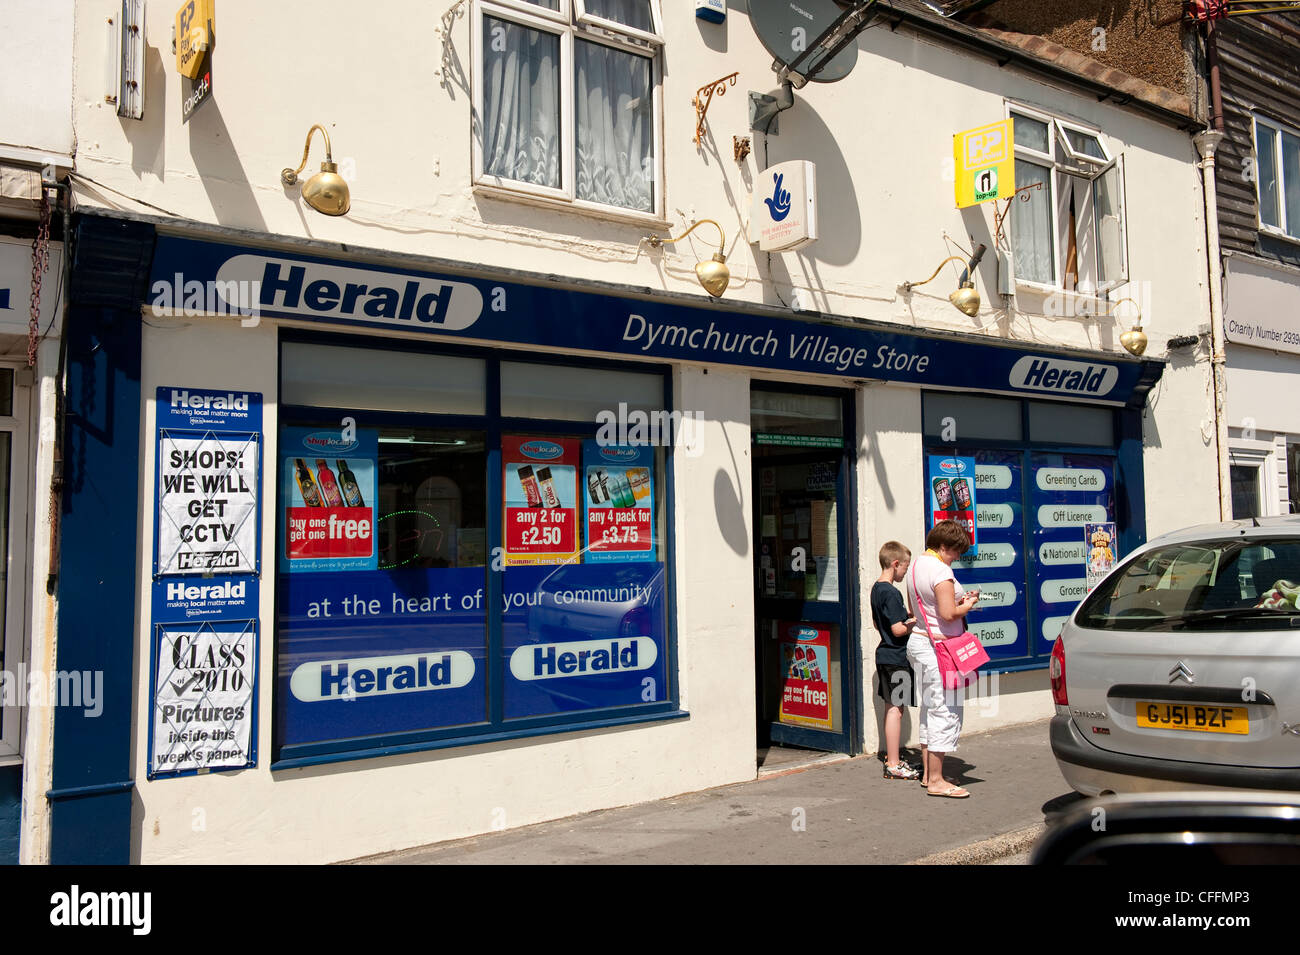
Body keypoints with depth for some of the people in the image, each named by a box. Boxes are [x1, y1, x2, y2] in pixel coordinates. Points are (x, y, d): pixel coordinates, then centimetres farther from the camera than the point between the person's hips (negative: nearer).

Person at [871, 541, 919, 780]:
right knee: (895, 709, -5)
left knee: (892, 707, 17)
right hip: (896, 658, -10)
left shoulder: (876, 588, 11)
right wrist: (916, 621, -8)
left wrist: (907, 616, 16)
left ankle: (891, 758, 26)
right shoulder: (891, 593, -19)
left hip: (885, 655, 10)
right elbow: (898, 630, -22)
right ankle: (893, 765, 0)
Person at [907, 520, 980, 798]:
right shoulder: (940, 570, -17)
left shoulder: (917, 566, 13)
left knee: (930, 709, 15)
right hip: (938, 647, -10)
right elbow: (948, 614, -23)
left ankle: (928, 773, 22)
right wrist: (967, 605, -4)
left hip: (919, 641, 10)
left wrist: (957, 600, 15)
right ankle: (936, 781, -2)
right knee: (946, 711, -5)